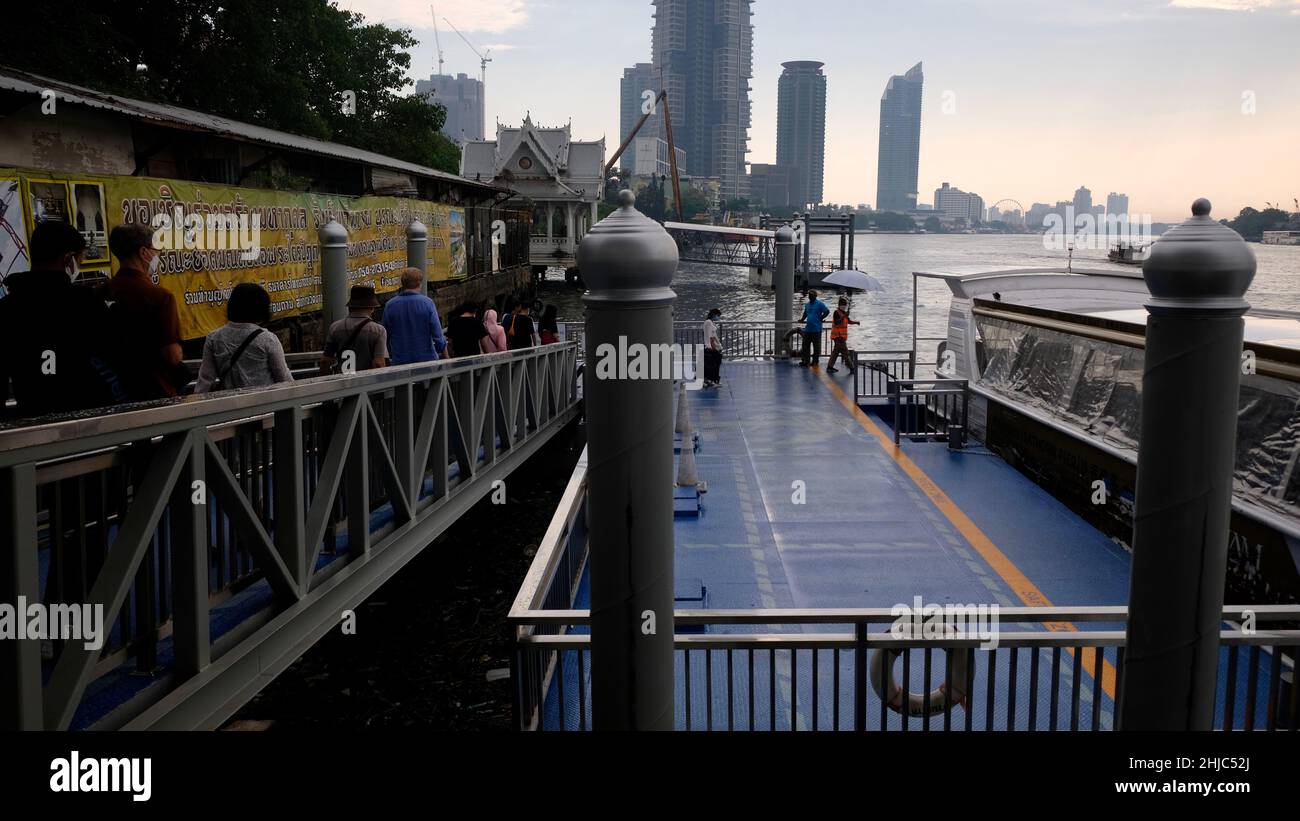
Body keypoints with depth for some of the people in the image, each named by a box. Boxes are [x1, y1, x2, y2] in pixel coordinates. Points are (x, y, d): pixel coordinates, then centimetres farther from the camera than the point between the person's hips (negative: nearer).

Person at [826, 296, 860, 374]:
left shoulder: (843, 313, 15)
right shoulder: (837, 312, -12)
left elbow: (849, 321, 22)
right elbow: (836, 322, -25)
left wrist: (856, 322, 3)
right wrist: (844, 316, -34)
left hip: (842, 336, 10)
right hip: (838, 336, -10)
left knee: (836, 351, 12)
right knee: (844, 351, -4)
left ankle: (830, 367, 16)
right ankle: (851, 366, 0)